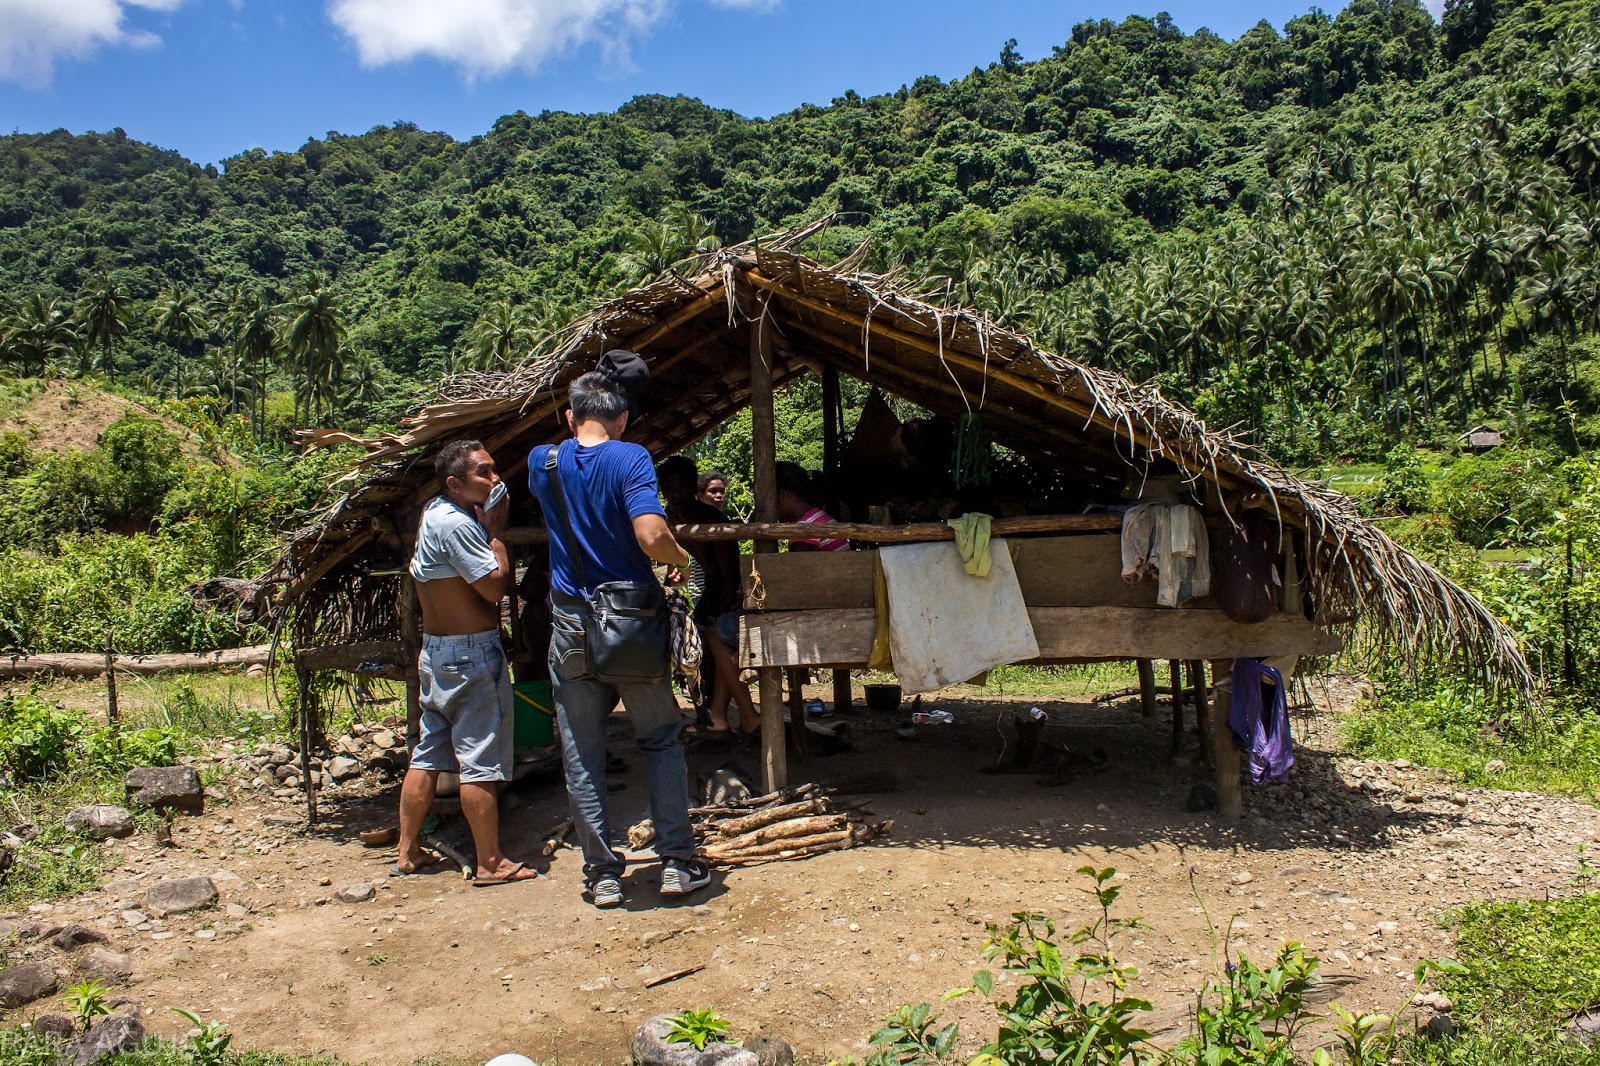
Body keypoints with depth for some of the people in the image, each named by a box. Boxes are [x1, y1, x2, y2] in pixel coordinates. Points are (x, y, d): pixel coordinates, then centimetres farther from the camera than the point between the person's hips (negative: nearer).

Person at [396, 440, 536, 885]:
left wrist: (487, 527, 6)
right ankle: (491, 864, 6)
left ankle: (408, 853, 24)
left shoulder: (435, 512, 12)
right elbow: (495, 585, -20)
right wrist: (496, 532, -10)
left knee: (428, 755, 15)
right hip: (472, 653, -10)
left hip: (436, 649, 10)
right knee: (481, 763, -2)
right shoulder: (455, 523, -19)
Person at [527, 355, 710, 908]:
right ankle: (676, 862, 14)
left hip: (572, 624, 2)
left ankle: (602, 874, 15)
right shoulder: (630, 459, -10)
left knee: (582, 757, 9)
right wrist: (681, 559, -4)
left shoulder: (544, 461, 2)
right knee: (661, 742, 13)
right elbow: (652, 536, -24)